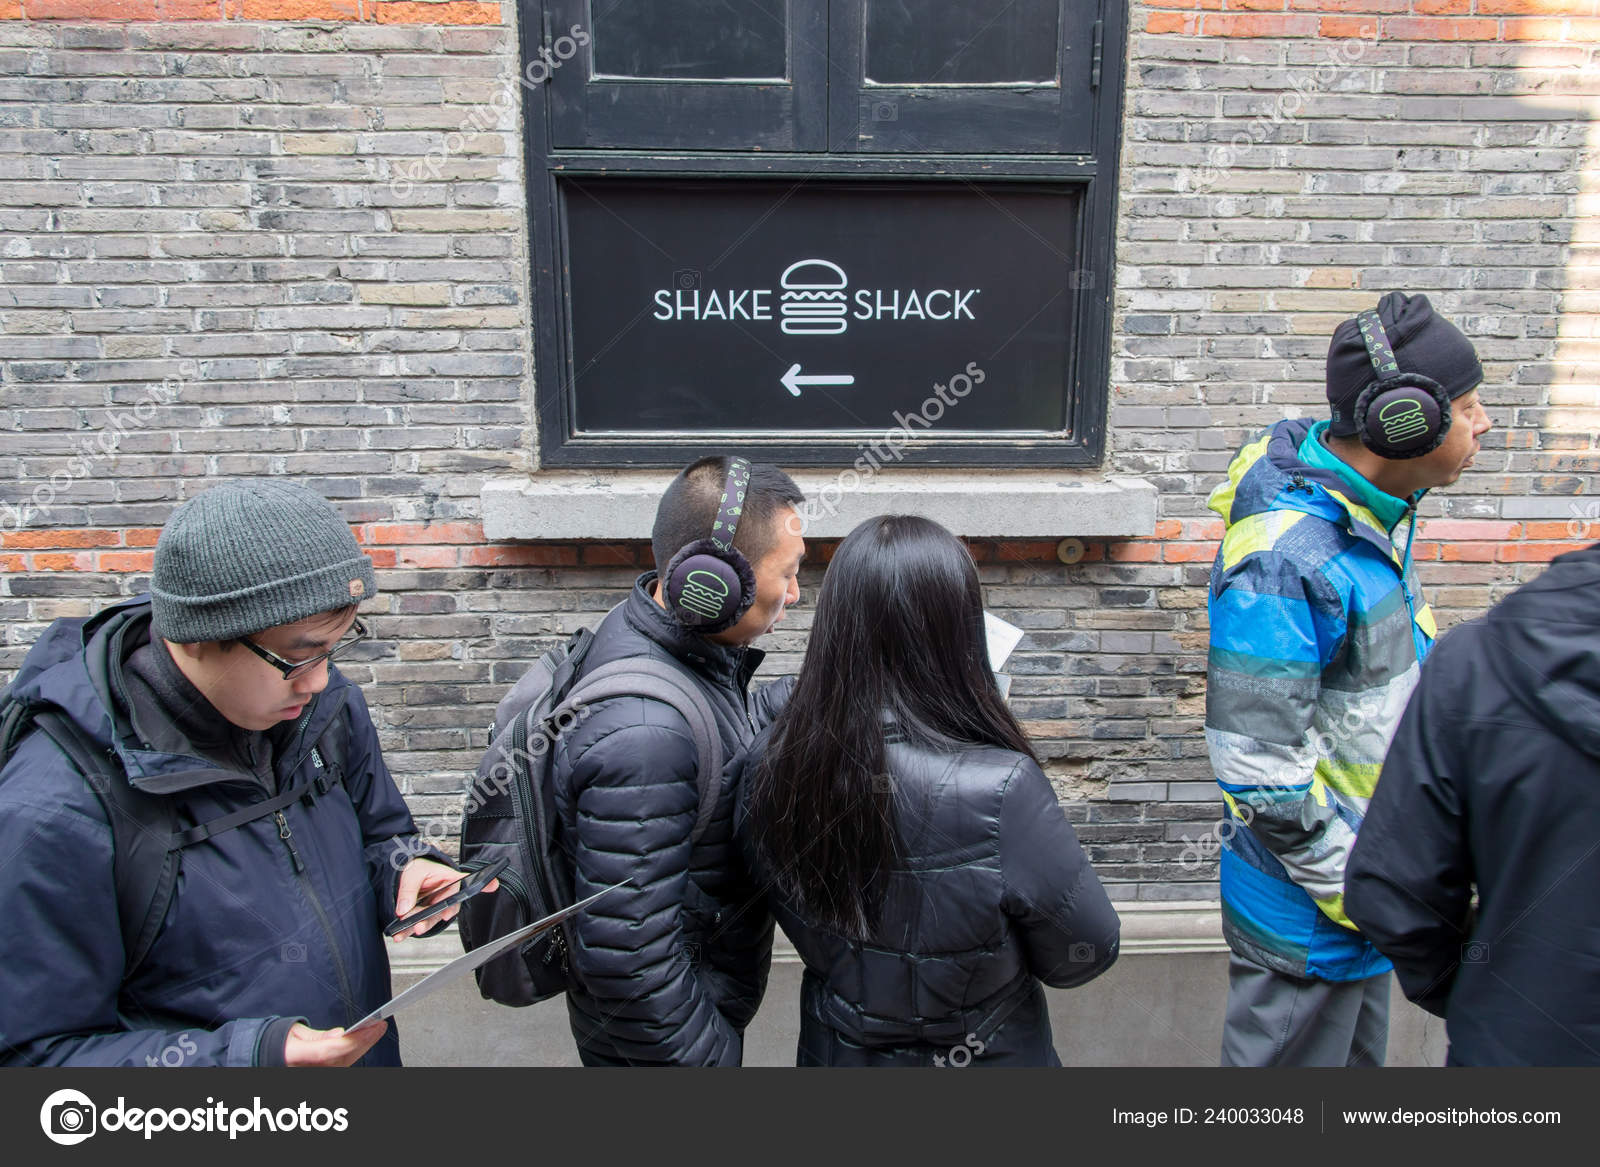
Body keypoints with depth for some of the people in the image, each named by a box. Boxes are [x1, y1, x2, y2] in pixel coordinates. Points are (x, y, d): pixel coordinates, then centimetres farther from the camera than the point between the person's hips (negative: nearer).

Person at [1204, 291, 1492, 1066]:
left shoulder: (1372, 515, 2)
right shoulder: (1281, 561, -30)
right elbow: (1259, 763, -29)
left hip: (1363, 892, 9)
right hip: (1308, 922, -9)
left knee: (1356, 1055, 26)